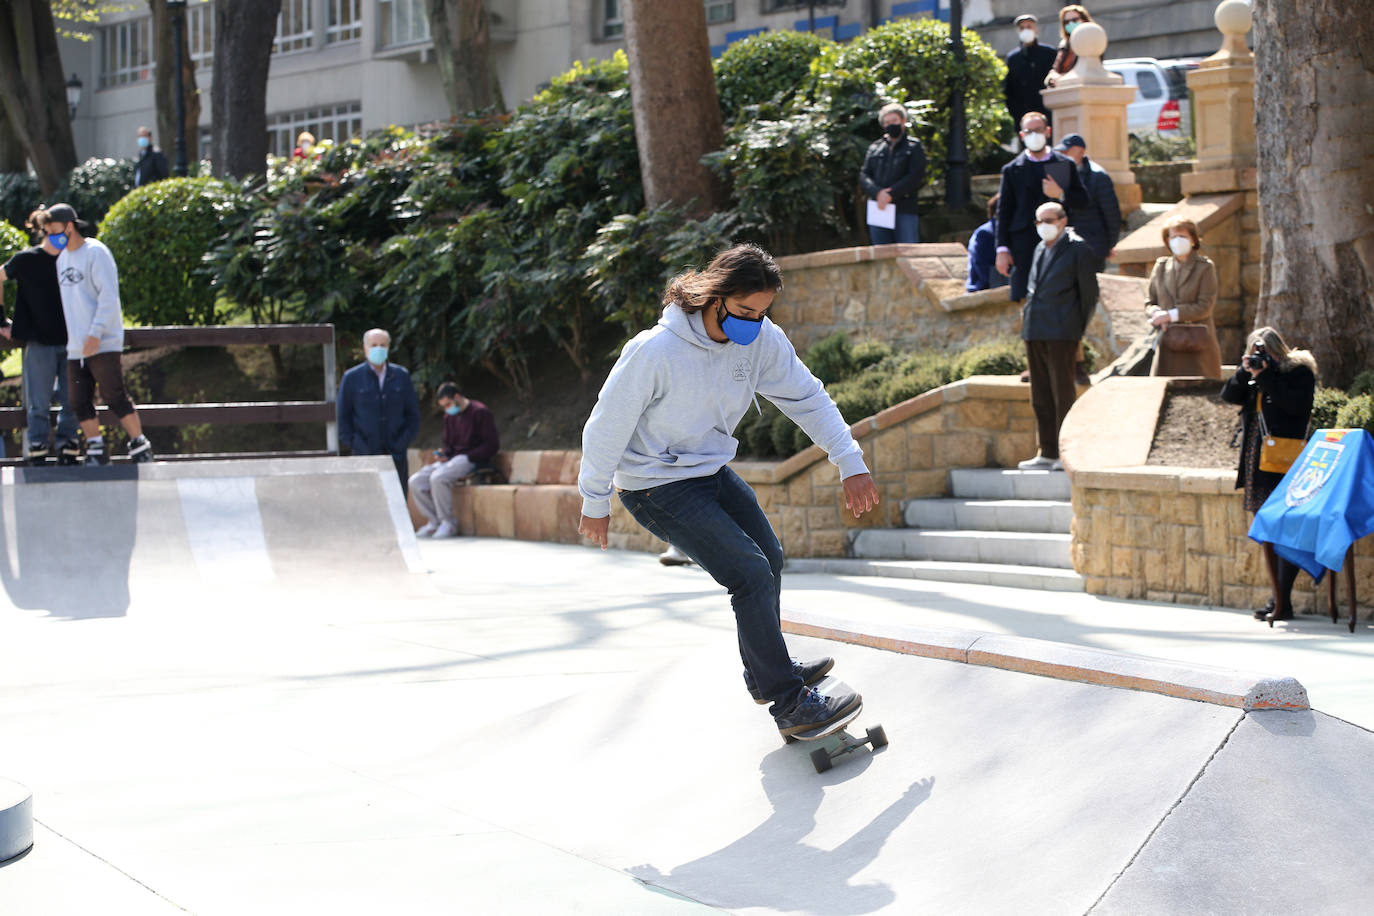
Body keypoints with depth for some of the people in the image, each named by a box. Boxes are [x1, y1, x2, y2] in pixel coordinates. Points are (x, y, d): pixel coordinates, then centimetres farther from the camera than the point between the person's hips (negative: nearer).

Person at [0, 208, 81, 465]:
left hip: (69, 342, 3)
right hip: (39, 343, -3)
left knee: (71, 403, 4)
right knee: (39, 405, 0)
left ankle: (68, 453, 12)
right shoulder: (26, 260, -3)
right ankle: (38, 457, 4)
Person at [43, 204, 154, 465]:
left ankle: (140, 447, -1)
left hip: (103, 344, -7)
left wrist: (96, 333, -21)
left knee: (114, 397, -8)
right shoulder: (62, 259, 17)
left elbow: (109, 296, -13)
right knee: (80, 402, 2)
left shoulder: (95, 252, -6)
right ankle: (96, 451, 8)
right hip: (75, 346, 7)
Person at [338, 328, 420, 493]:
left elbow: (413, 413, 11)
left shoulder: (401, 376, 8)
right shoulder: (351, 378, 2)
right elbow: (342, 416, 4)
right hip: (365, 455, -2)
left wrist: (404, 441, -1)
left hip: (396, 454, 2)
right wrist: (353, 443, -6)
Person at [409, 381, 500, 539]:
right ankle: (435, 521, -4)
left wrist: (467, 457, -18)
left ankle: (448, 523, -21)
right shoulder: (449, 416, 17)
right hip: (452, 459, 8)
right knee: (416, 481, -10)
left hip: (471, 461, -8)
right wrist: (443, 453, 1)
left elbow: (492, 445, -12)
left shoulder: (480, 412, -8)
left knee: (438, 477, -33)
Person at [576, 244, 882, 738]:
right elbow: (608, 424, -18)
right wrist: (595, 503, -10)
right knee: (752, 574, -17)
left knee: (770, 559, 18)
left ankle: (767, 672, 40)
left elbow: (807, 398, 0)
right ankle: (790, 705, -10)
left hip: (712, 470, 8)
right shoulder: (655, 351, -29)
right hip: (656, 486, -8)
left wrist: (851, 463, -5)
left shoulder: (762, 338, -12)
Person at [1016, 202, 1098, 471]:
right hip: (1034, 332, 7)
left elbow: (1089, 293, 0)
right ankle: (1048, 454, 13)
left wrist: (1081, 330, -1)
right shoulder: (1040, 249, 19)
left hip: (1060, 333, -7)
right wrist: (1027, 315, 14)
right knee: (1041, 396, 8)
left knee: (1063, 393, -6)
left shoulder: (1078, 249, -2)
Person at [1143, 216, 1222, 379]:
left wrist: (1171, 315, -13)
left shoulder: (1205, 267, 1)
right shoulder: (1161, 266, 14)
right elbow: (1149, 301, 17)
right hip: (1168, 344, 3)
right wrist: (1156, 313, -7)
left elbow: (1205, 306, -7)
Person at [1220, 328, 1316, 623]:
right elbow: (1229, 395, 10)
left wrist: (1265, 375, -14)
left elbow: (1297, 403, -18)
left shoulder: (1299, 371, -3)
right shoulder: (1253, 377, 17)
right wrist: (1246, 371, -4)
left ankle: (1283, 602, -10)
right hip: (1256, 463, 8)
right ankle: (1277, 599, 16)